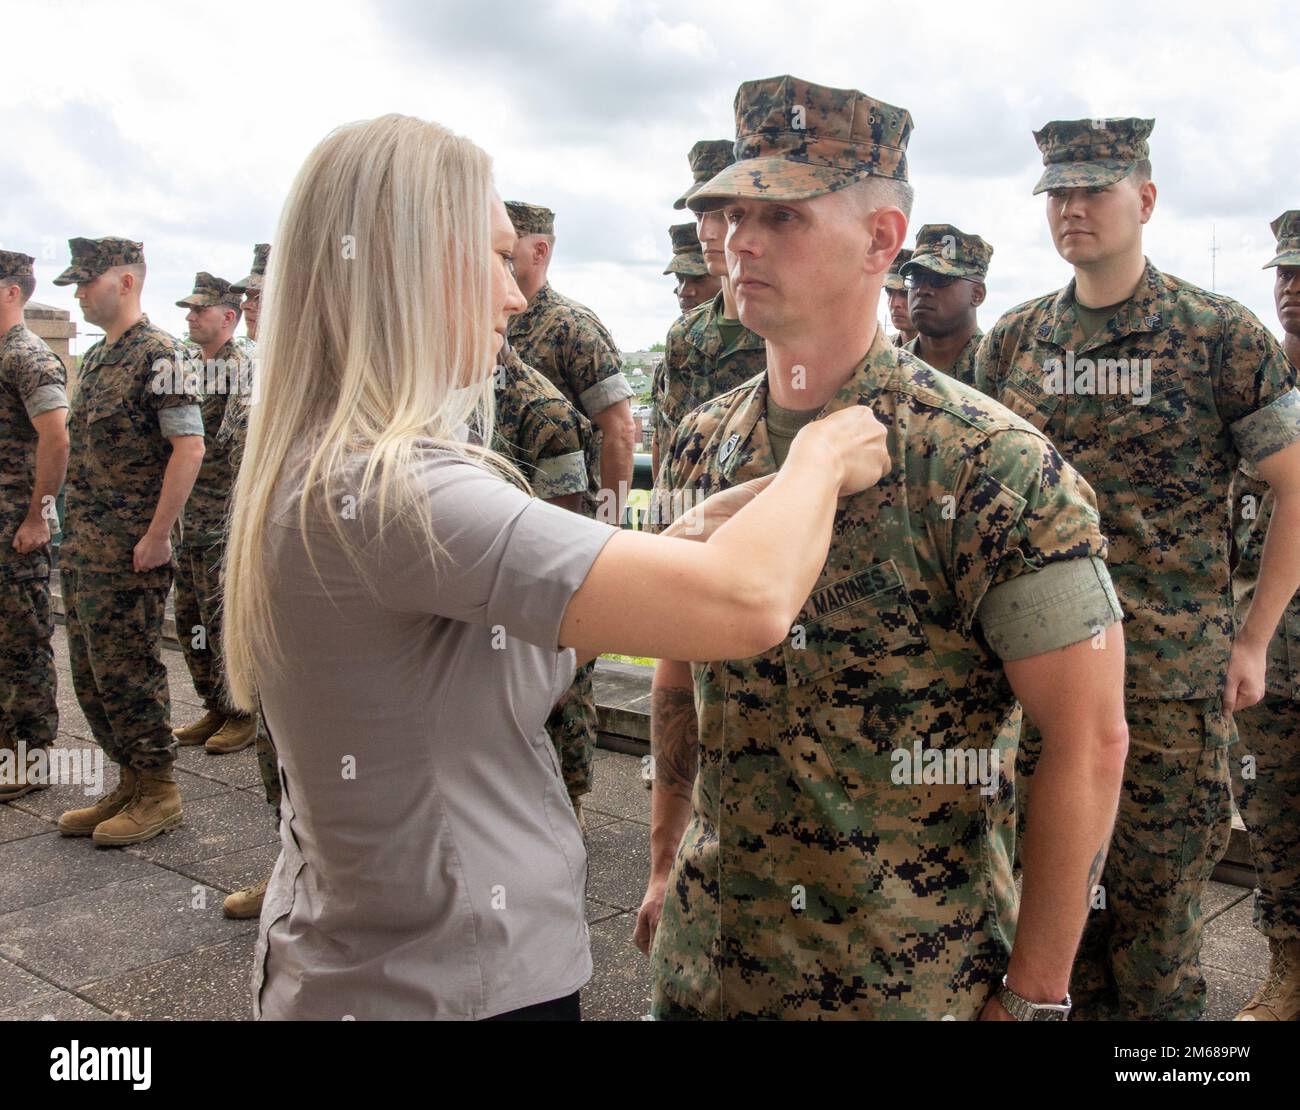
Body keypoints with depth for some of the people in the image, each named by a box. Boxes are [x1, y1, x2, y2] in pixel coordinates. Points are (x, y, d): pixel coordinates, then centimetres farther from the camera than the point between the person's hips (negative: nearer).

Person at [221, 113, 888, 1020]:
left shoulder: (308, 473, 3)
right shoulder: (380, 490, -27)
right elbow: (747, 600, -32)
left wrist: (758, 497, 1)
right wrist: (821, 459, -13)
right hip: (458, 986, -9)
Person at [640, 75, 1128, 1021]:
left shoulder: (988, 464, -17)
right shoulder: (700, 447, 0)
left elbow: (1091, 740, -15)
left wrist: (1034, 993, -12)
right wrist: (666, 868, 11)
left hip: (916, 975, -4)